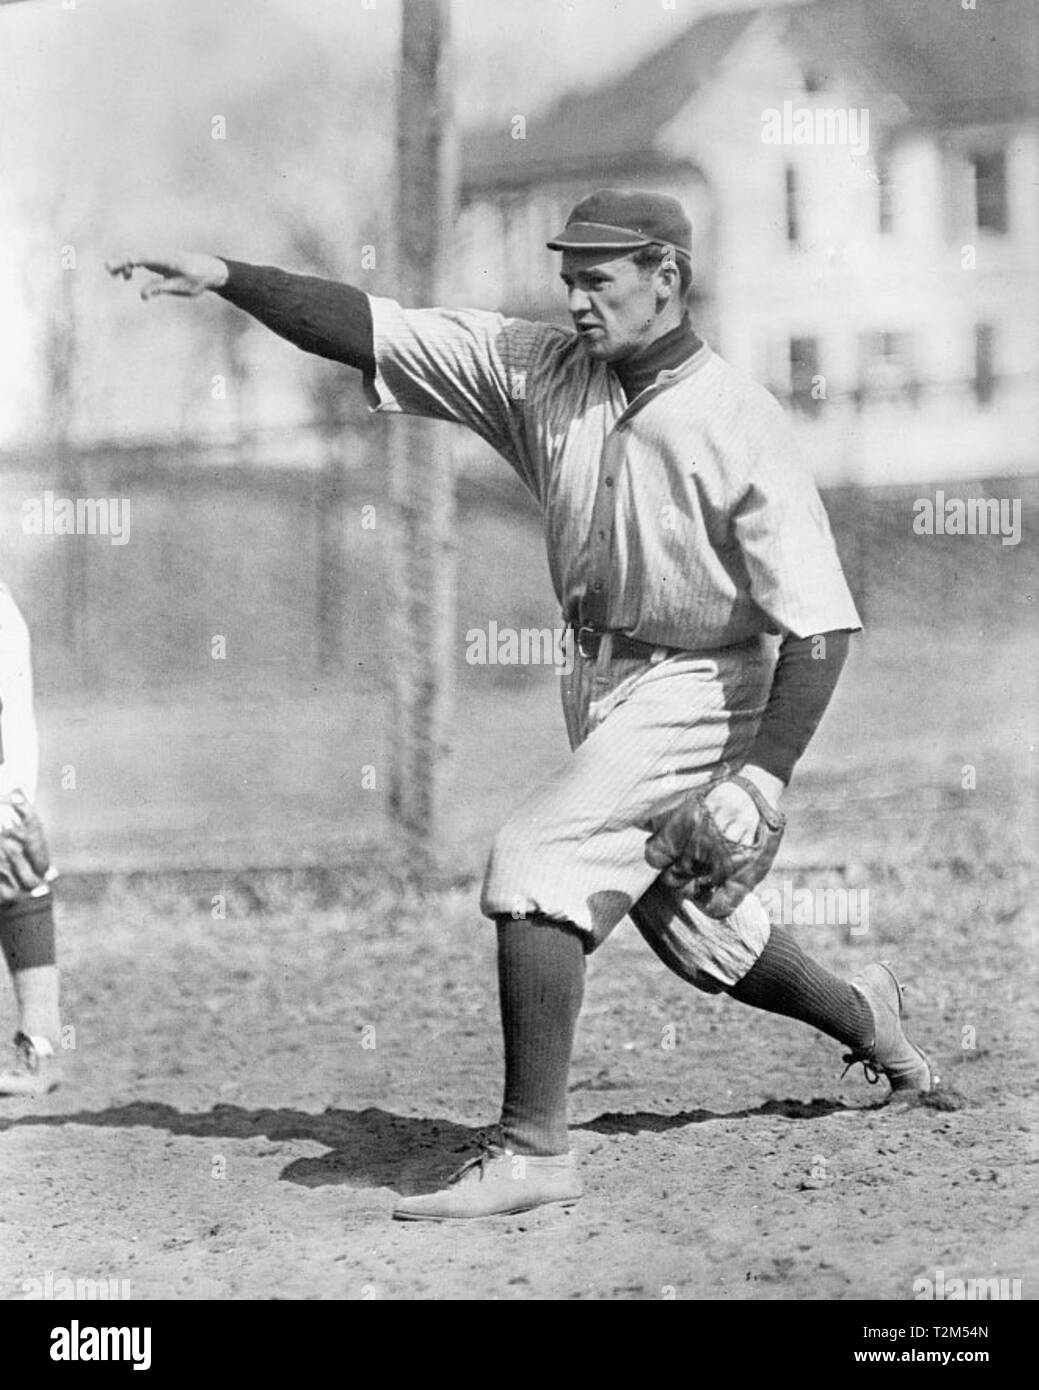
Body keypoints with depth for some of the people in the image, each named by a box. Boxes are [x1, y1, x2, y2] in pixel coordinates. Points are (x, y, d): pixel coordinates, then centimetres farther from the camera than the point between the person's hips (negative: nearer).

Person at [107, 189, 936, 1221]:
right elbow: (372, 331, -9)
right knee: (693, 933, 19)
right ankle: (862, 1019, 46)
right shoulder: (537, 370, -5)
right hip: (604, 679, 7)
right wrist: (224, 278, -21)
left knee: (535, 857, -21)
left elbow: (820, 623, -21)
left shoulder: (739, 427, -21)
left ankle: (532, 1148, -16)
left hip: (701, 687, -7)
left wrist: (761, 777, -29)